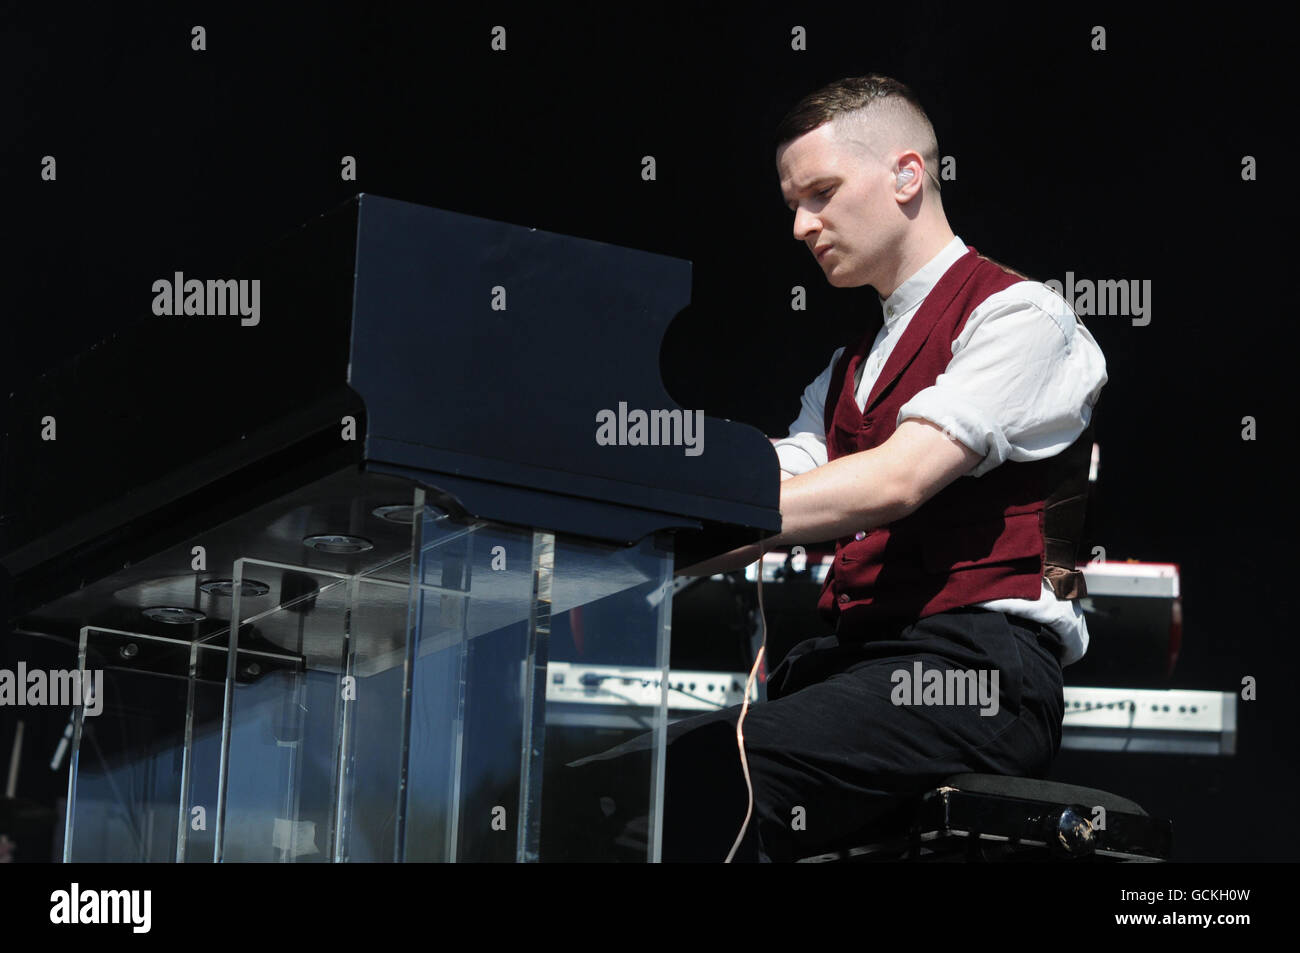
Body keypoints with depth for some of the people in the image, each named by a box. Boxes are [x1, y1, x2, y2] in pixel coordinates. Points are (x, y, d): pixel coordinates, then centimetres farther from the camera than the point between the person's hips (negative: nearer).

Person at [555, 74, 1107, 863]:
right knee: (602, 784, -16)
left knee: (707, 774, -33)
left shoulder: (1019, 315, 0)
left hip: (975, 677, -8)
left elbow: (894, 483, -14)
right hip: (854, 662, 8)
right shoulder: (851, 366, 27)